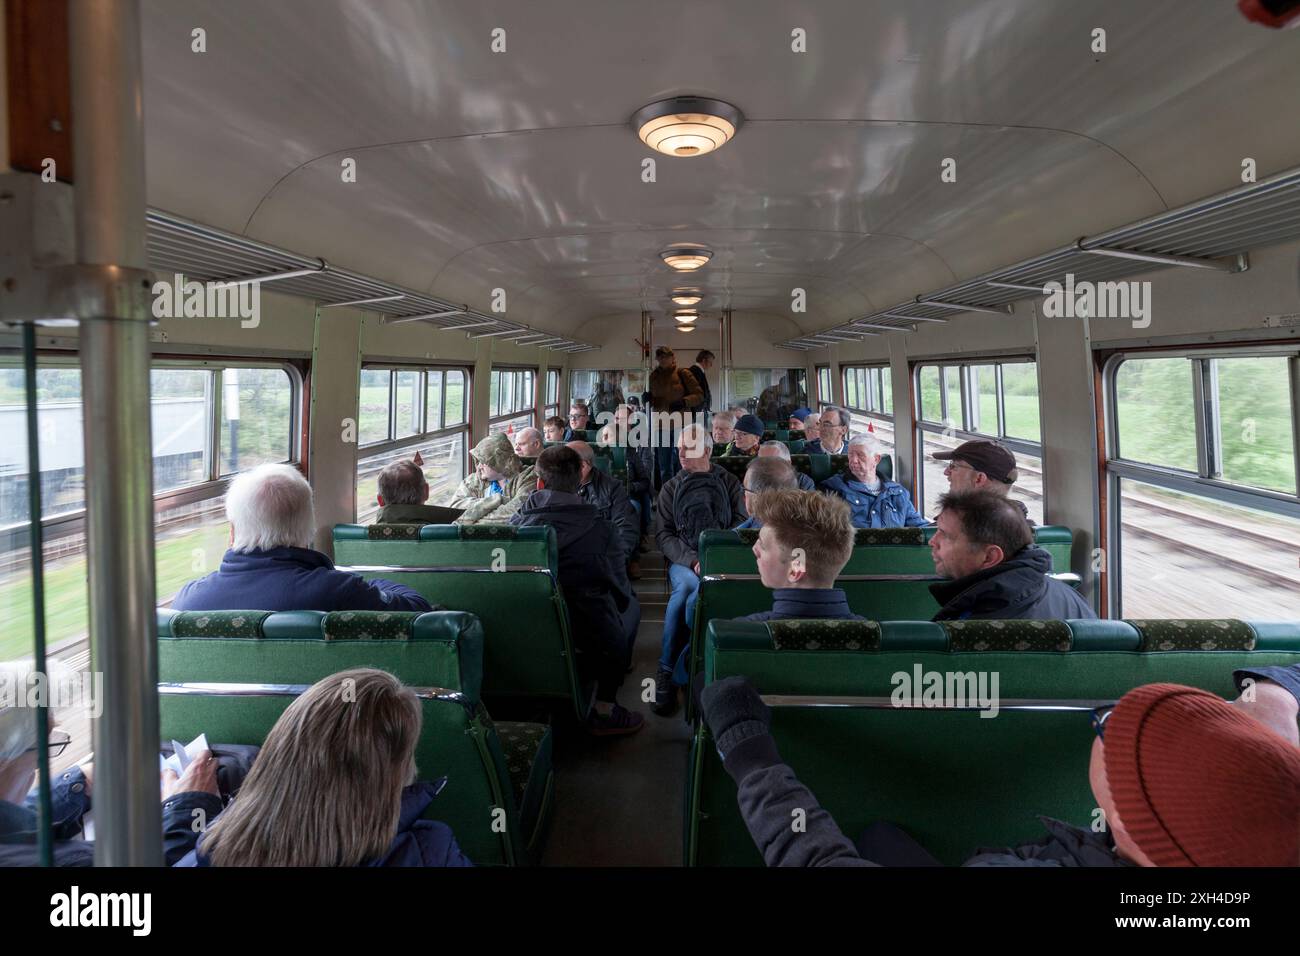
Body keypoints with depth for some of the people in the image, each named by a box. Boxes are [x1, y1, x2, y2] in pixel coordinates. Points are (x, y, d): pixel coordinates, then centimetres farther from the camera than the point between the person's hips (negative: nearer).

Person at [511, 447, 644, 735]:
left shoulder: (515, 524, -3)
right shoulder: (601, 529, -10)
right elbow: (620, 589, 1)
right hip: (594, 642, -4)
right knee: (630, 605, 26)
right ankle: (604, 709, 21)